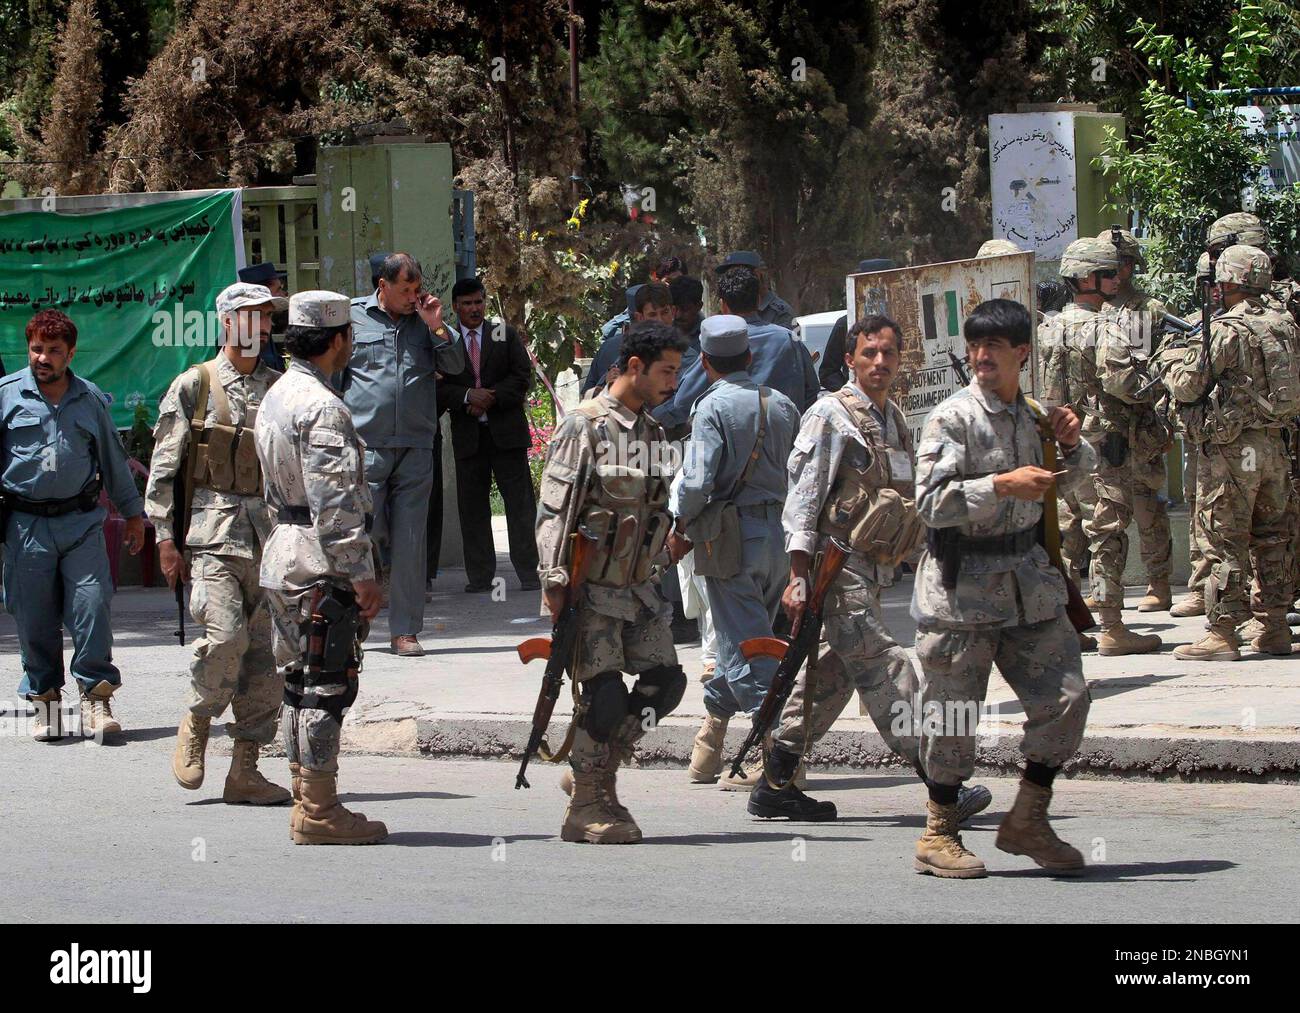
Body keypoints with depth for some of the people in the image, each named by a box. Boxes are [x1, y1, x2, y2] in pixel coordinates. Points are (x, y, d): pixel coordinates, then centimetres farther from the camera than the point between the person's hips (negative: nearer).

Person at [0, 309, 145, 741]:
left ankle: (96, 696, 0)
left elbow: (113, 459, 20)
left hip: (82, 519, 1)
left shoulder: (90, 398, 10)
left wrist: (132, 511, 24)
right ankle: (45, 700, 13)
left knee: (92, 606, -9)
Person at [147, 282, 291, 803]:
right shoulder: (194, 387, 2)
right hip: (212, 530, -4)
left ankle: (245, 769, 6)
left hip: (270, 535, 4)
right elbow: (163, 466, 1)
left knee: (266, 651, 0)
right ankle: (196, 722, 7)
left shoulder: (279, 389, 14)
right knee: (226, 634, -20)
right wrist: (165, 535, -5)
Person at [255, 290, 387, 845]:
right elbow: (335, 502, -21)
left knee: (300, 684, 13)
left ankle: (306, 804, 19)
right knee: (327, 686, -6)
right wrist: (361, 574, -20)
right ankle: (319, 812, -4)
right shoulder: (322, 408, -16)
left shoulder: (276, 397, 15)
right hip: (321, 568, -10)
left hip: (283, 555, 10)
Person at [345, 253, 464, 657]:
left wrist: (437, 327, -2)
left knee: (410, 541, 1)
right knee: (368, 532, -6)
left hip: (416, 447, 3)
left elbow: (455, 367, 11)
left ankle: (405, 631, 6)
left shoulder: (425, 320, 12)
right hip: (366, 445, -3)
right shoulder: (353, 316, 3)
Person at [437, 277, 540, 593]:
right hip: (467, 434, 0)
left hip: (506, 430, 0)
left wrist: (492, 398, -10)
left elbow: (522, 377, 3)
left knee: (519, 502, -2)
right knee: (472, 507, 2)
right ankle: (479, 576, 7)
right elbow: (437, 387, 0)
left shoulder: (505, 334, 8)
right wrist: (467, 396, -16)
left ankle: (529, 573, 1)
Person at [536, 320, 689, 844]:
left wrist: (657, 566, 19)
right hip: (590, 584, -8)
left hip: (637, 585, 8)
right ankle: (585, 807, 3)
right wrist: (554, 581, -20)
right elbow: (553, 508, -15)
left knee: (664, 678, 0)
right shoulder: (584, 425, -12)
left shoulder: (653, 431, 13)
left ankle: (596, 773, 15)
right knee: (604, 692, -10)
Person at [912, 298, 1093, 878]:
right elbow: (930, 500, -19)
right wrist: (1002, 485, -25)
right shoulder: (953, 418, -10)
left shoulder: (1032, 415, 9)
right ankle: (938, 835, 14)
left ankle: (1027, 822, 16)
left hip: (1028, 579, 6)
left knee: (1067, 697, 1)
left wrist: (1070, 444, 5)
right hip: (961, 584, -6)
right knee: (952, 713, -1)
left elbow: (1074, 478, 26)